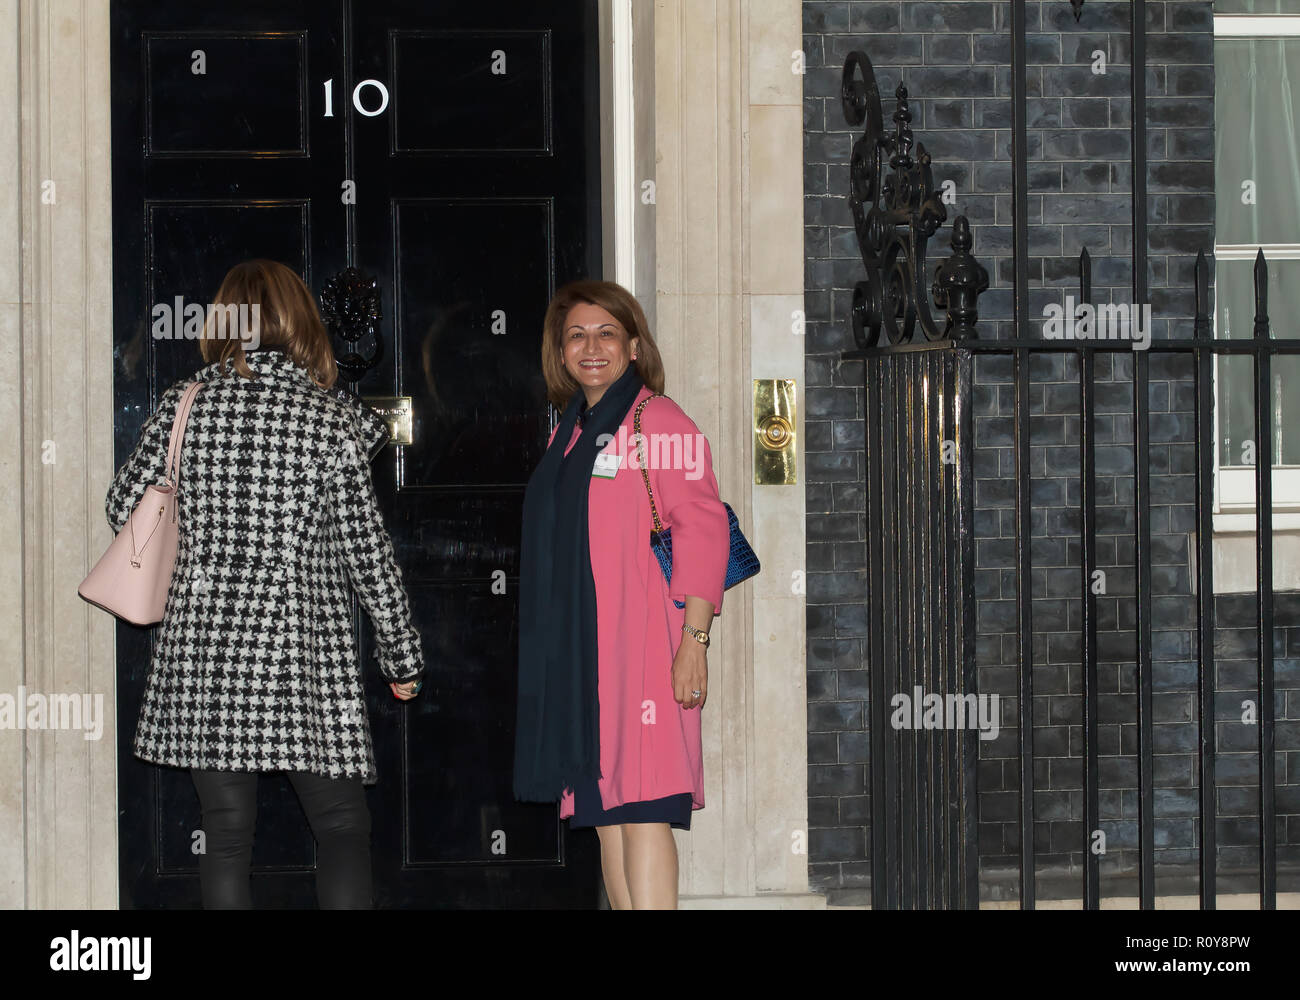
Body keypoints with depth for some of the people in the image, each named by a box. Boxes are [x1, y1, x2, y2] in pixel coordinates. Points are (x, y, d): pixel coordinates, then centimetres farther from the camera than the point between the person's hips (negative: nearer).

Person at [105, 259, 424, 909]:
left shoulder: (185, 404, 1)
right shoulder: (332, 421, -4)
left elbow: (125, 506, 8)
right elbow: (366, 548, -1)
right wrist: (401, 655, 9)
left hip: (202, 657, 2)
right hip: (304, 658, -2)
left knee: (225, 837, 7)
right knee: (342, 830, 7)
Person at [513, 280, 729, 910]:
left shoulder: (658, 422, -5)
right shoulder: (570, 432, 19)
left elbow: (702, 532, -12)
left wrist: (693, 641, -18)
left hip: (640, 644, -8)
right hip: (577, 650, 8)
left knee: (640, 807, -13)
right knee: (603, 811, 8)